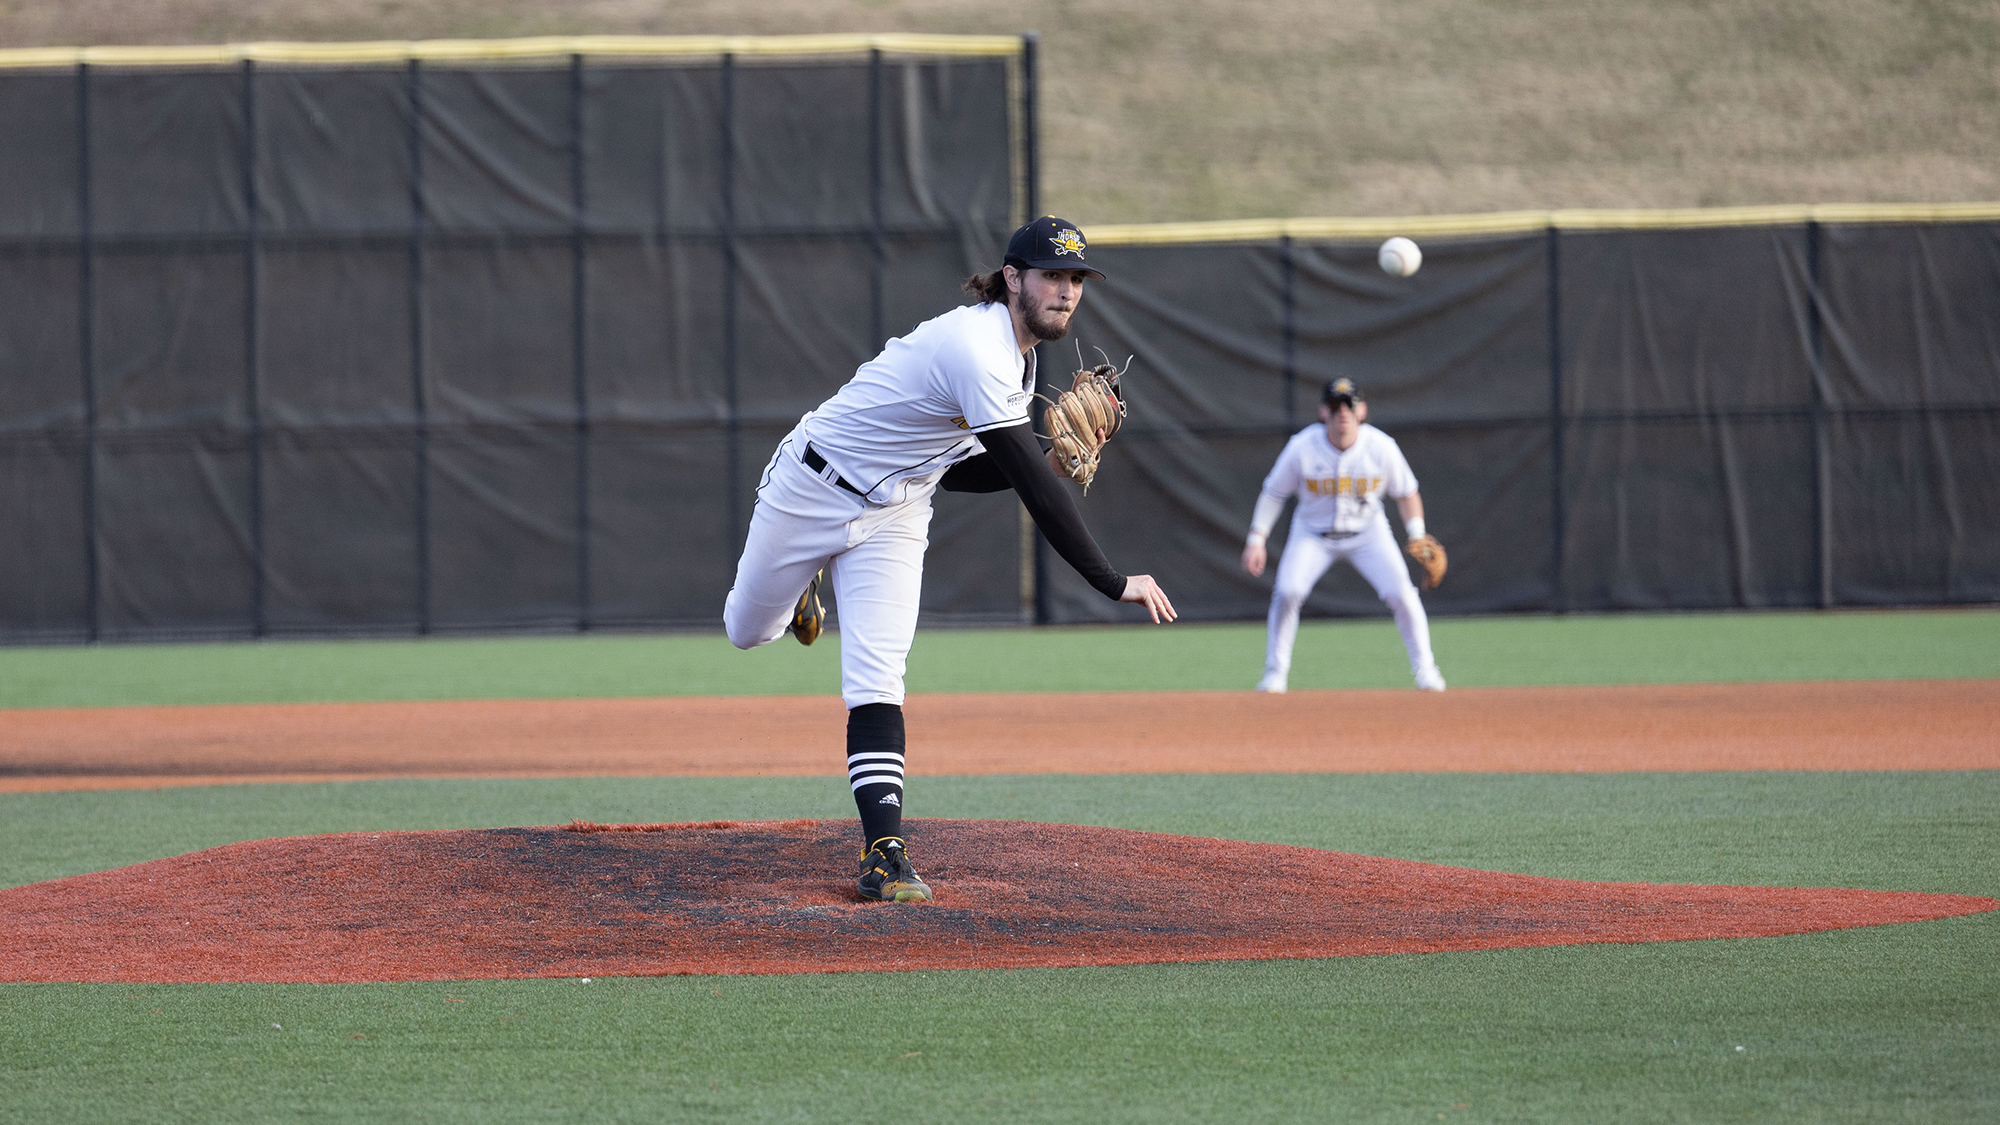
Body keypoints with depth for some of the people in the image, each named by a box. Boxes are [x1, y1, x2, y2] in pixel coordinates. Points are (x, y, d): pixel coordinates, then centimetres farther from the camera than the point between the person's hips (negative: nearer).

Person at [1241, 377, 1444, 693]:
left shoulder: (1382, 447, -18)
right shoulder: (1302, 448, -20)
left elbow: (1406, 493, -4)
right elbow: (1273, 493, -7)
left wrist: (1417, 535, -17)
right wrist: (1256, 540, -12)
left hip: (1367, 532, 0)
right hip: (1312, 534, 0)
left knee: (1400, 593, -16)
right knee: (1287, 591, -21)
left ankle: (1424, 667, 5)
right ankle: (1276, 672, -2)